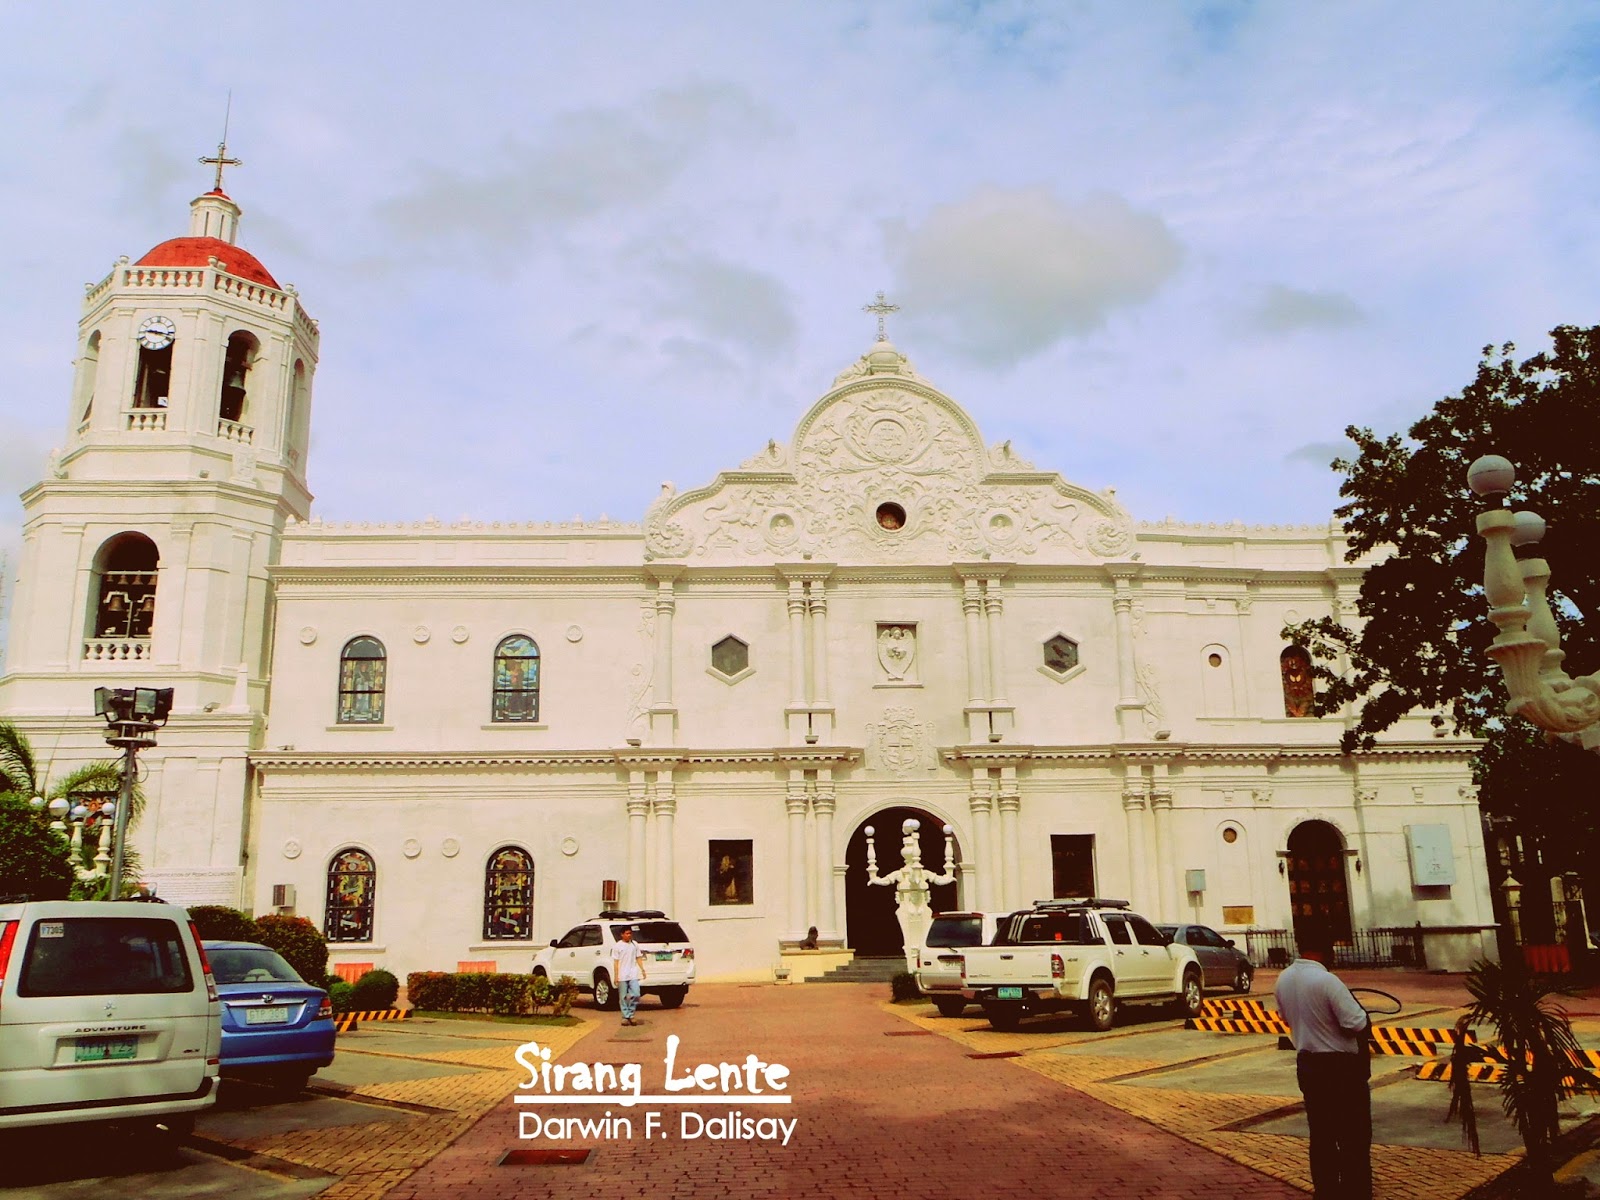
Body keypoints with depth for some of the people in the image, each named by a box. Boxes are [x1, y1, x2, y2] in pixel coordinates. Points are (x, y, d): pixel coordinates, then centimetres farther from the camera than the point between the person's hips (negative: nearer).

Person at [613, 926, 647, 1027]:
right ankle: (625, 1017, 10)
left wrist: (642, 970, 3)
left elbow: (638, 958, 14)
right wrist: (616, 976, -6)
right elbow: (616, 962, -2)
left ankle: (630, 1015, 8)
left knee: (635, 995, -7)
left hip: (633, 975, 3)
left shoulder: (634, 944, 11)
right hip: (622, 976, -3)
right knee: (623, 997, 2)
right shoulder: (617, 946, 0)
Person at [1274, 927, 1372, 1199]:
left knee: (1321, 1136, 15)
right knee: (1354, 1137, 5)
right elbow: (1358, 1024, -21)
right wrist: (1365, 1016, 0)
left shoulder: (1283, 979, 2)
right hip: (1342, 1067, -7)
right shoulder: (1327, 981, -22)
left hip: (1306, 1064, 7)